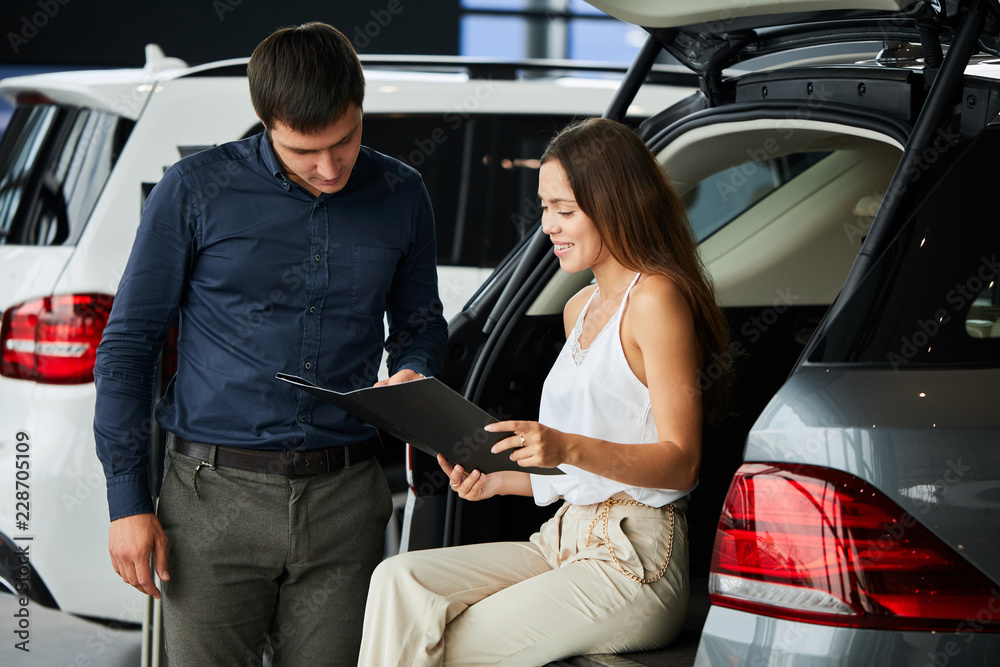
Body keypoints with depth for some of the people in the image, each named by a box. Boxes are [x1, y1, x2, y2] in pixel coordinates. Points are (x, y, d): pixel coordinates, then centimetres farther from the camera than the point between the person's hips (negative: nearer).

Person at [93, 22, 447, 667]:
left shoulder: (401, 196, 7)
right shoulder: (195, 191, -3)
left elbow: (419, 321, 23)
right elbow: (128, 345, 1)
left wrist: (413, 375, -3)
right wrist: (128, 502, -3)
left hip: (345, 500, 2)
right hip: (217, 493, -2)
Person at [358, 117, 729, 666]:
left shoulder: (655, 298, -10)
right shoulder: (581, 309, 20)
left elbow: (680, 462, -14)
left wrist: (569, 448, -27)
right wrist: (499, 480, 8)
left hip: (635, 562, -8)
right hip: (567, 539, 8)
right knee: (400, 578, -12)